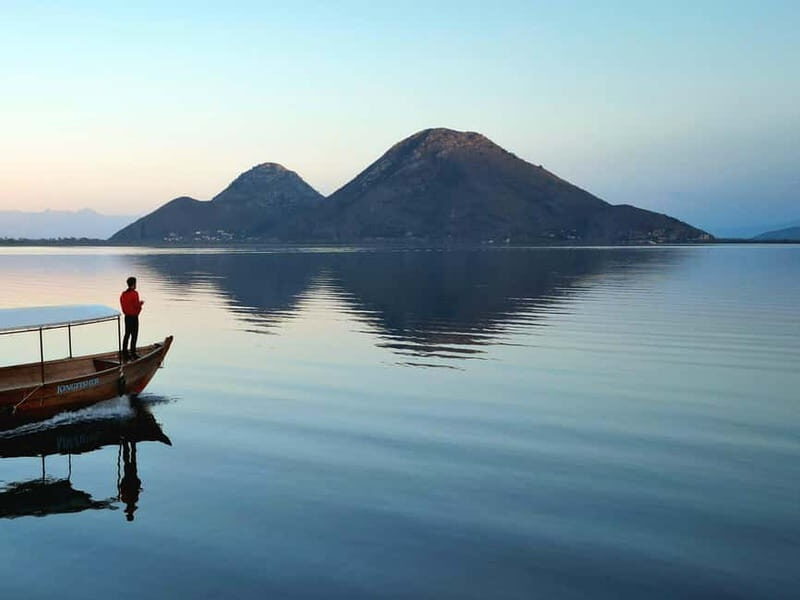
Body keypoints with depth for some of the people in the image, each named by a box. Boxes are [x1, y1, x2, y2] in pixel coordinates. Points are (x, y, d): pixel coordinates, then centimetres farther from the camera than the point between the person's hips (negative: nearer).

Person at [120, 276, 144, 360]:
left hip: (127, 317, 7)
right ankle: (133, 353, 2)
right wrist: (141, 303, 4)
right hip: (134, 317, -7)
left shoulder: (123, 294, 5)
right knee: (134, 335, 0)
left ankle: (125, 353, 18)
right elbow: (137, 305, -18)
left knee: (127, 334, 14)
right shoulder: (134, 293, -18)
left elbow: (123, 305, 11)